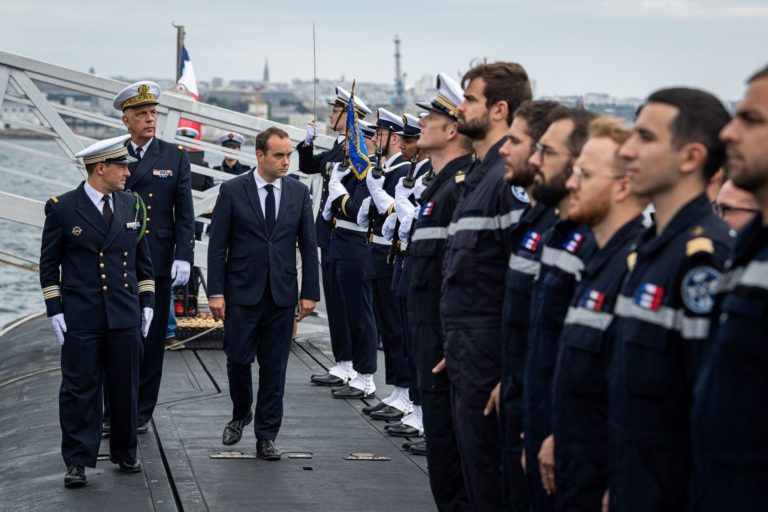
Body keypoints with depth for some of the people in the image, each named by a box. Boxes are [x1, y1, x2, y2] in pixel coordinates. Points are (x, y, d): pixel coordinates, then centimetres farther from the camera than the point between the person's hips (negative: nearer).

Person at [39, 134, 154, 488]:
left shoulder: (132, 205, 8)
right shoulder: (62, 208, -4)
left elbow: (143, 259, 15)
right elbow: (49, 264, 1)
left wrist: (147, 304, 9)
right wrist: (55, 311, -3)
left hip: (125, 316, 3)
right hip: (80, 319, -3)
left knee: (125, 388, 10)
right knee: (79, 389, -1)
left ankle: (125, 452, 24)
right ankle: (78, 462, 5)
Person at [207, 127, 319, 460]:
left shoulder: (299, 192, 4)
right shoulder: (232, 191, -3)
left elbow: (308, 245, 7)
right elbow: (217, 245, -3)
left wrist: (310, 292, 2)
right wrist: (215, 292, -8)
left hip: (282, 295, 2)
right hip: (242, 294, -2)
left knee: (274, 368, 3)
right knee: (238, 361, 0)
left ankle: (266, 437, 11)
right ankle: (241, 414, 28)